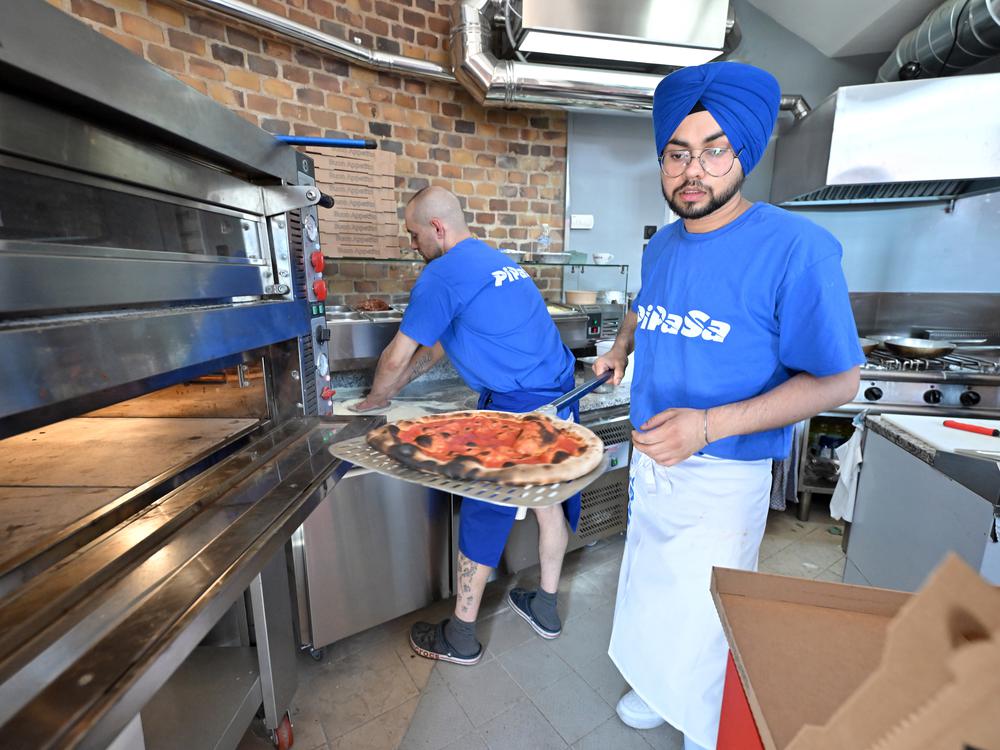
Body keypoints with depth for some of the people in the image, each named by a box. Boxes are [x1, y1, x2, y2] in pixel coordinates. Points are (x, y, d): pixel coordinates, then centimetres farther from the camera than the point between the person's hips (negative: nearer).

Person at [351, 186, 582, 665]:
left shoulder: (443, 274, -11)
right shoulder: (497, 260, 18)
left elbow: (396, 357, -7)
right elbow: (438, 344, 21)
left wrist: (374, 400, 13)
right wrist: (392, 390, 24)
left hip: (515, 409, -9)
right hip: (559, 398, 10)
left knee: (483, 518, 6)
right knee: (549, 500, 19)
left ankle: (461, 638, 27)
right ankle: (545, 608, 40)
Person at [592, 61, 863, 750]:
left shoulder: (796, 247, -20)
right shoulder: (662, 244, 2)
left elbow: (836, 380, -17)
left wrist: (709, 424, -29)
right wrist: (620, 348, 4)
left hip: (722, 476, -6)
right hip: (650, 461, 7)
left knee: (707, 622, 15)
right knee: (652, 594, 26)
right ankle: (660, 691, 55)